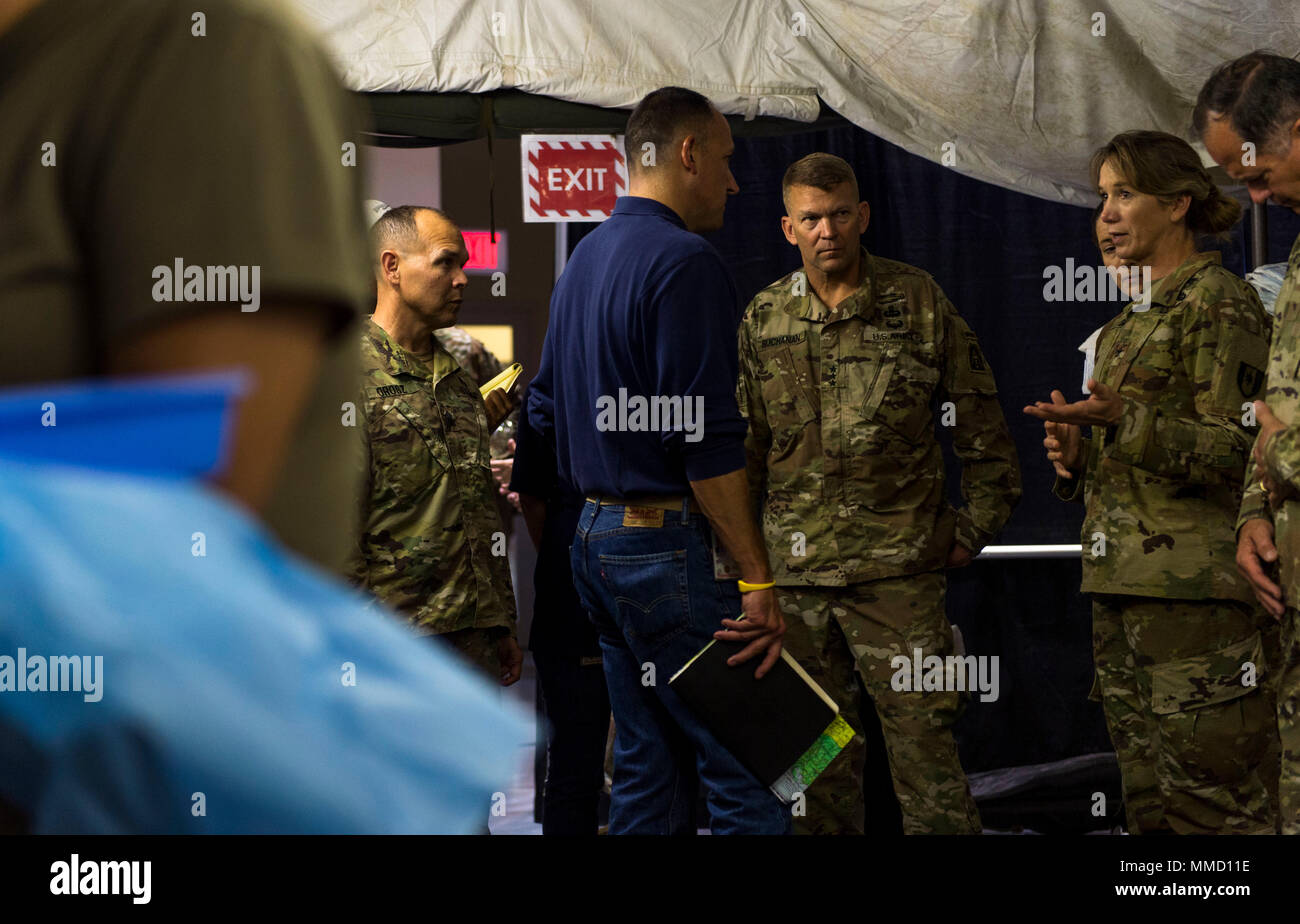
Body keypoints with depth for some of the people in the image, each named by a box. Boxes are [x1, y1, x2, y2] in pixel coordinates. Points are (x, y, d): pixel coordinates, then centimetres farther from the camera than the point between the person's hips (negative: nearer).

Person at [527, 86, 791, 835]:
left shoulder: (585, 259, 16)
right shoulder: (684, 261, -13)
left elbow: (547, 413, 20)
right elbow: (706, 441, -19)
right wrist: (758, 581, -17)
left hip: (596, 540, 10)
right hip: (669, 546, -10)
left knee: (648, 771, 13)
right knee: (752, 779, -8)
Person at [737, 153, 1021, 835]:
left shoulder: (919, 303, 0)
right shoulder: (763, 318, 8)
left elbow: (981, 423, 6)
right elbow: (745, 445, 15)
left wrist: (975, 527, 2)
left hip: (896, 569, -3)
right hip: (793, 571, 3)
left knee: (922, 738, -6)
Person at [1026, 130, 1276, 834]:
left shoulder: (1220, 303, -5)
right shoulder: (1132, 319, 21)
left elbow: (1237, 451, -12)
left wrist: (1122, 421, -23)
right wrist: (1077, 455, 6)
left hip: (1191, 583, -9)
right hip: (1121, 586, 9)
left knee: (1209, 802, -11)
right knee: (1147, 805, 9)